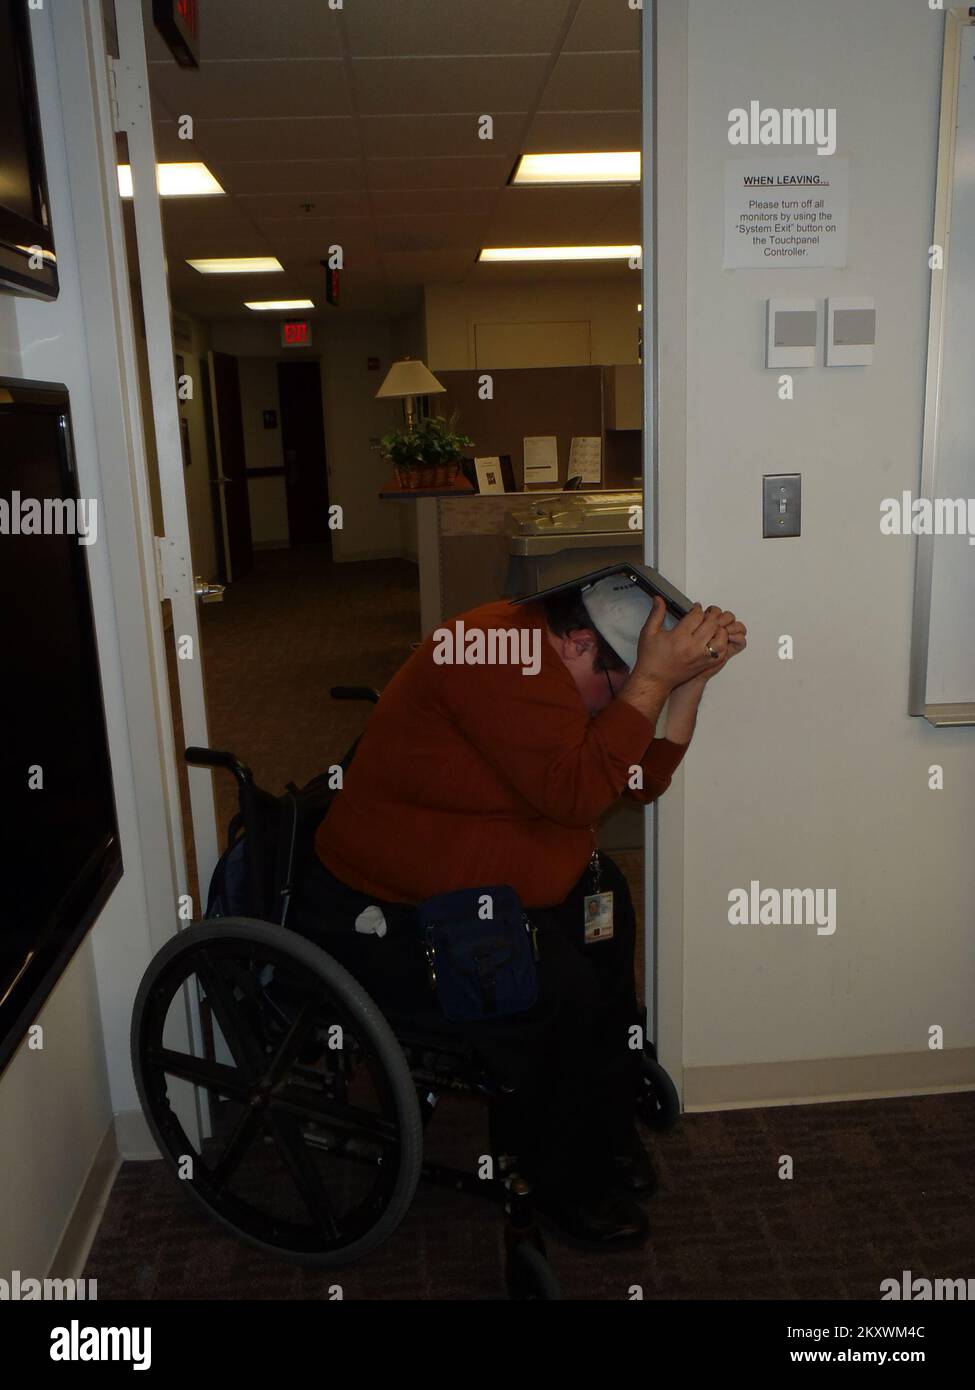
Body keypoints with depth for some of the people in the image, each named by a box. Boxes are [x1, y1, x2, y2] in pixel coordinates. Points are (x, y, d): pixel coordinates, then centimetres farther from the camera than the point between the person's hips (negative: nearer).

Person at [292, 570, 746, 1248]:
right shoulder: (504, 658, -23)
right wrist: (653, 678, -23)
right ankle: (558, 1181, 3)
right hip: (382, 921, -11)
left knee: (606, 895, 8)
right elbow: (577, 791, -30)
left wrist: (692, 677, -1)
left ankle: (606, 1131, 18)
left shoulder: (540, 658, 8)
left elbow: (642, 780, 7)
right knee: (558, 985, -24)